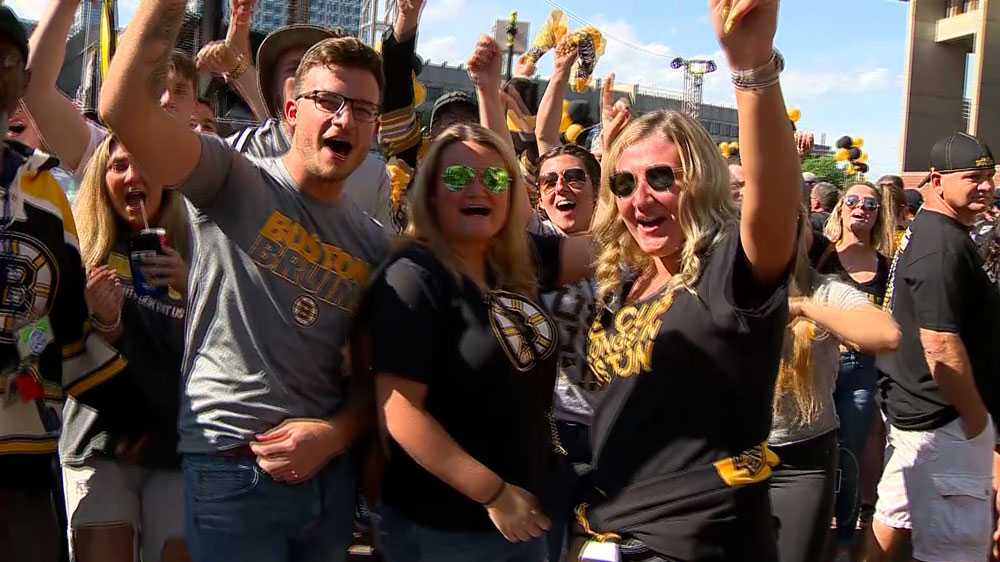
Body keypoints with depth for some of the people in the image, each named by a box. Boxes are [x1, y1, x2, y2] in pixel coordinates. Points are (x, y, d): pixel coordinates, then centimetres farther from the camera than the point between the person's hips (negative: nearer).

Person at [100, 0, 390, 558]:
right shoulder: (233, 181, -6)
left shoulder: (375, 243, 8)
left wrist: (336, 434, -8)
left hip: (329, 471, 5)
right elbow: (125, 107, -23)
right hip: (232, 470, -5)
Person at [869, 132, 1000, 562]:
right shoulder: (945, 244, -20)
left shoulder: (922, 231, 12)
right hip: (943, 420, -10)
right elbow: (941, 345, -26)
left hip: (912, 408, 10)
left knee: (895, 519, 18)